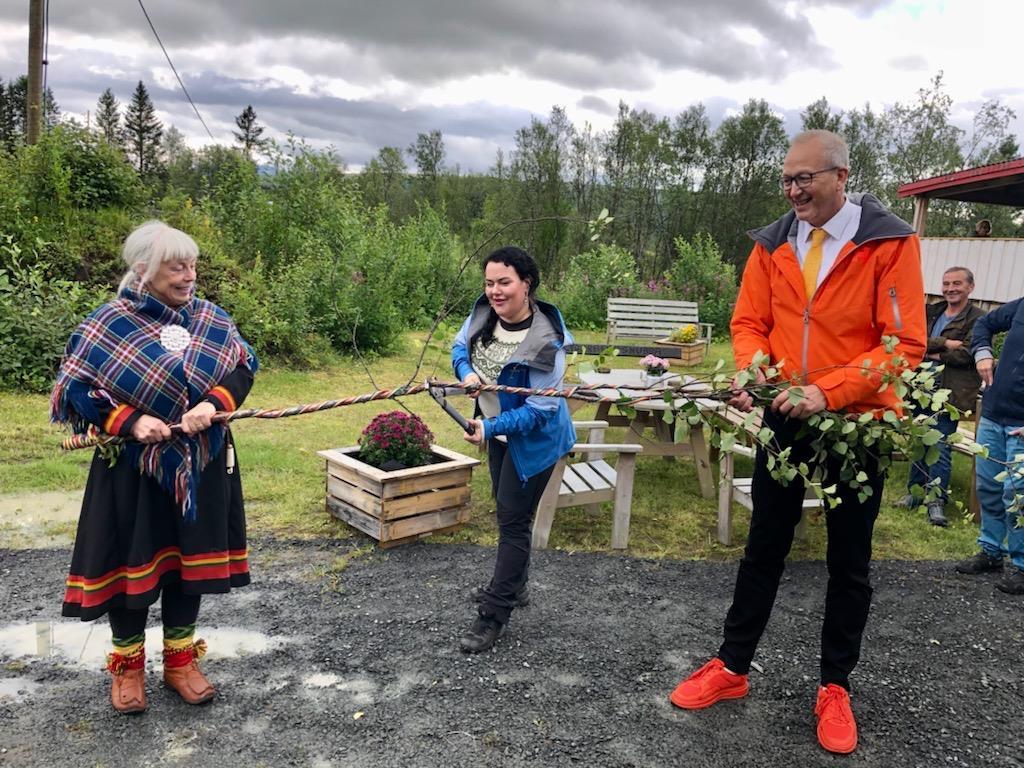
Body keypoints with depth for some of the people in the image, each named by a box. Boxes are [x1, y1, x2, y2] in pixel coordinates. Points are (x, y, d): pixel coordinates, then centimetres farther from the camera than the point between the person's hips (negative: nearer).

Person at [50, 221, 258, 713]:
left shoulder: (210, 318, 1)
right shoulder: (109, 324, -9)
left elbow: (243, 367, 0)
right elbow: (75, 388, -7)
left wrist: (213, 404, -18)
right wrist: (130, 421, -19)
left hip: (201, 464, 4)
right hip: (134, 468, -3)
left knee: (191, 558, 12)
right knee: (133, 563, 8)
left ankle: (180, 659, 31)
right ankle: (127, 665, 31)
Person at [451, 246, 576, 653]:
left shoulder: (545, 341, -31)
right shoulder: (484, 312, -12)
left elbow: (540, 409, -29)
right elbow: (460, 345, 6)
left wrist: (490, 428, -36)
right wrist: (466, 371, -16)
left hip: (532, 437, -8)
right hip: (498, 429, 8)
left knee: (513, 519, -2)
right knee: (506, 509, 22)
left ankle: (494, 615, 9)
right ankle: (513, 585, 43)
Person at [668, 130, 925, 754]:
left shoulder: (891, 243, -13)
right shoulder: (773, 244, -1)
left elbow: (904, 344, -17)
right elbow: (750, 322, 2)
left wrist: (827, 392, -26)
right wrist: (752, 372, -19)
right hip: (785, 418, 3)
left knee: (849, 561, 12)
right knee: (764, 548, 14)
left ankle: (836, 687, 30)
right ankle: (732, 668, 28)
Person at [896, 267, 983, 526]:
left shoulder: (978, 319, -3)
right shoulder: (931, 312, 13)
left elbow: (966, 354, -15)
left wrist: (932, 352, -6)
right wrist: (945, 344, -15)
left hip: (950, 393, -5)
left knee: (940, 448, -5)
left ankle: (937, 501, 5)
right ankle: (916, 490, 25)